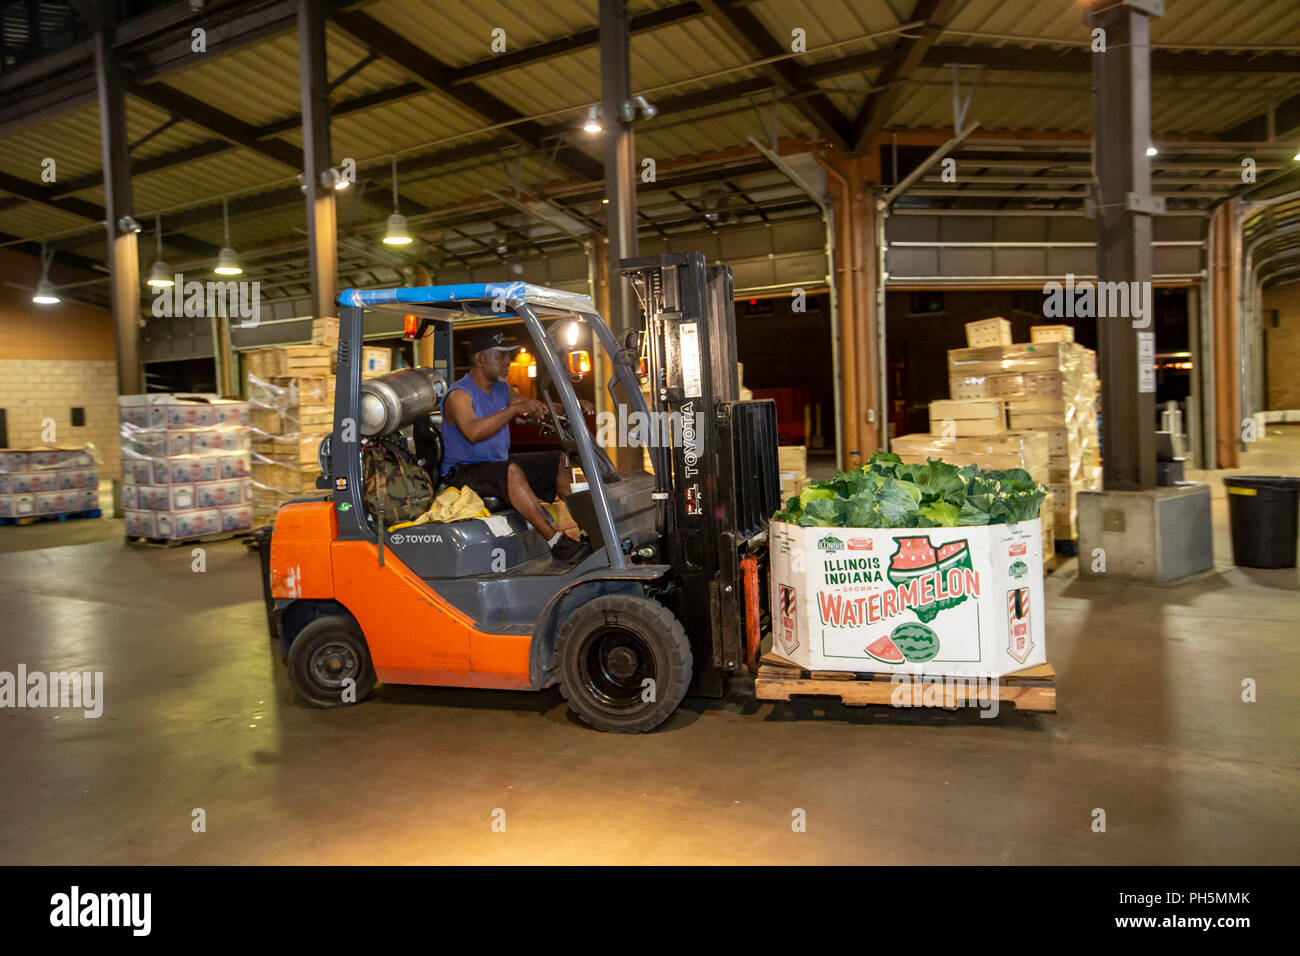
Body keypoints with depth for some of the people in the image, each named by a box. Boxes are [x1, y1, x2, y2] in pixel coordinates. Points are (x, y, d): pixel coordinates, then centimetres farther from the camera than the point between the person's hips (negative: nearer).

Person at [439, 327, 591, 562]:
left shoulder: (502, 390, 11)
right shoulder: (459, 395, -16)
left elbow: (536, 409, 17)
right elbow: (472, 432, -34)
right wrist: (514, 409, -36)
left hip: (499, 464, 9)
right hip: (463, 472, -9)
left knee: (561, 460, 2)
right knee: (512, 470, -37)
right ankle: (556, 543, -40)